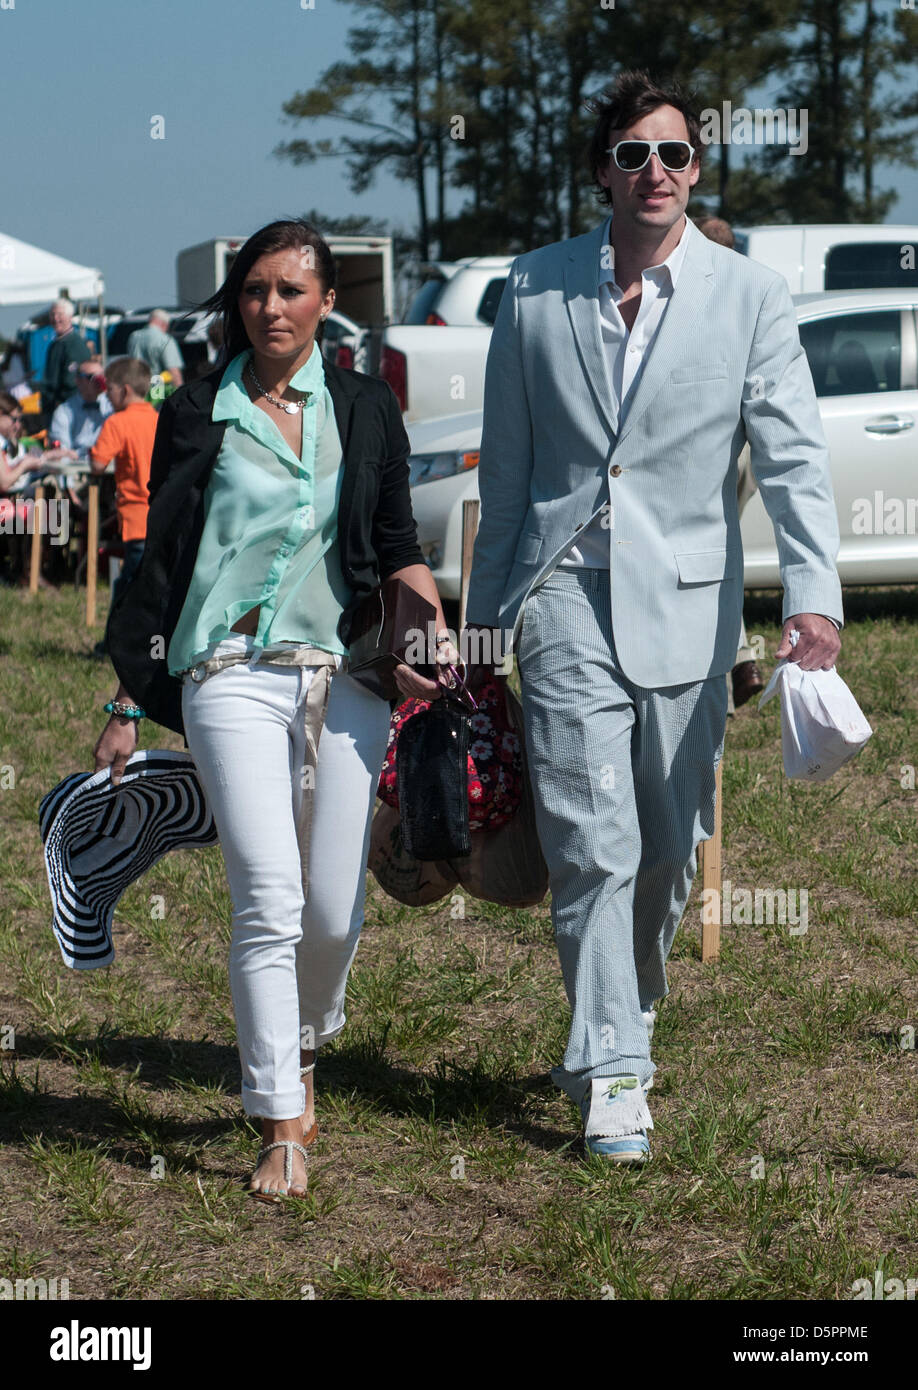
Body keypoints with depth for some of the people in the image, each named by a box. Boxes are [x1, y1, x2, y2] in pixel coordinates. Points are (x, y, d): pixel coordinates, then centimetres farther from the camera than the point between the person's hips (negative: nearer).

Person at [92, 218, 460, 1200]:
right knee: (268, 899, -13)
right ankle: (280, 1128, -8)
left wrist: (435, 628, -5)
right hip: (232, 677, -2)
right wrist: (131, 702, 8)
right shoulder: (198, 415, 7)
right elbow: (163, 561, 9)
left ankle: (299, 1051, 33)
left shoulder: (365, 409, 11)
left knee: (334, 910, 2)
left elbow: (398, 545, 15)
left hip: (344, 678, 2)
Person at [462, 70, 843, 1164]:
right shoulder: (535, 287, 5)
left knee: (668, 847, 10)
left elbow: (792, 455, -5)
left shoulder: (750, 295, 1)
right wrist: (485, 614, 12)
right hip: (566, 593, 0)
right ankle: (615, 1074, -3)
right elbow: (505, 462, 11)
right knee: (593, 845, -9)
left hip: (686, 602, 1)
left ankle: (621, 1022, 34)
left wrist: (812, 596, -19)